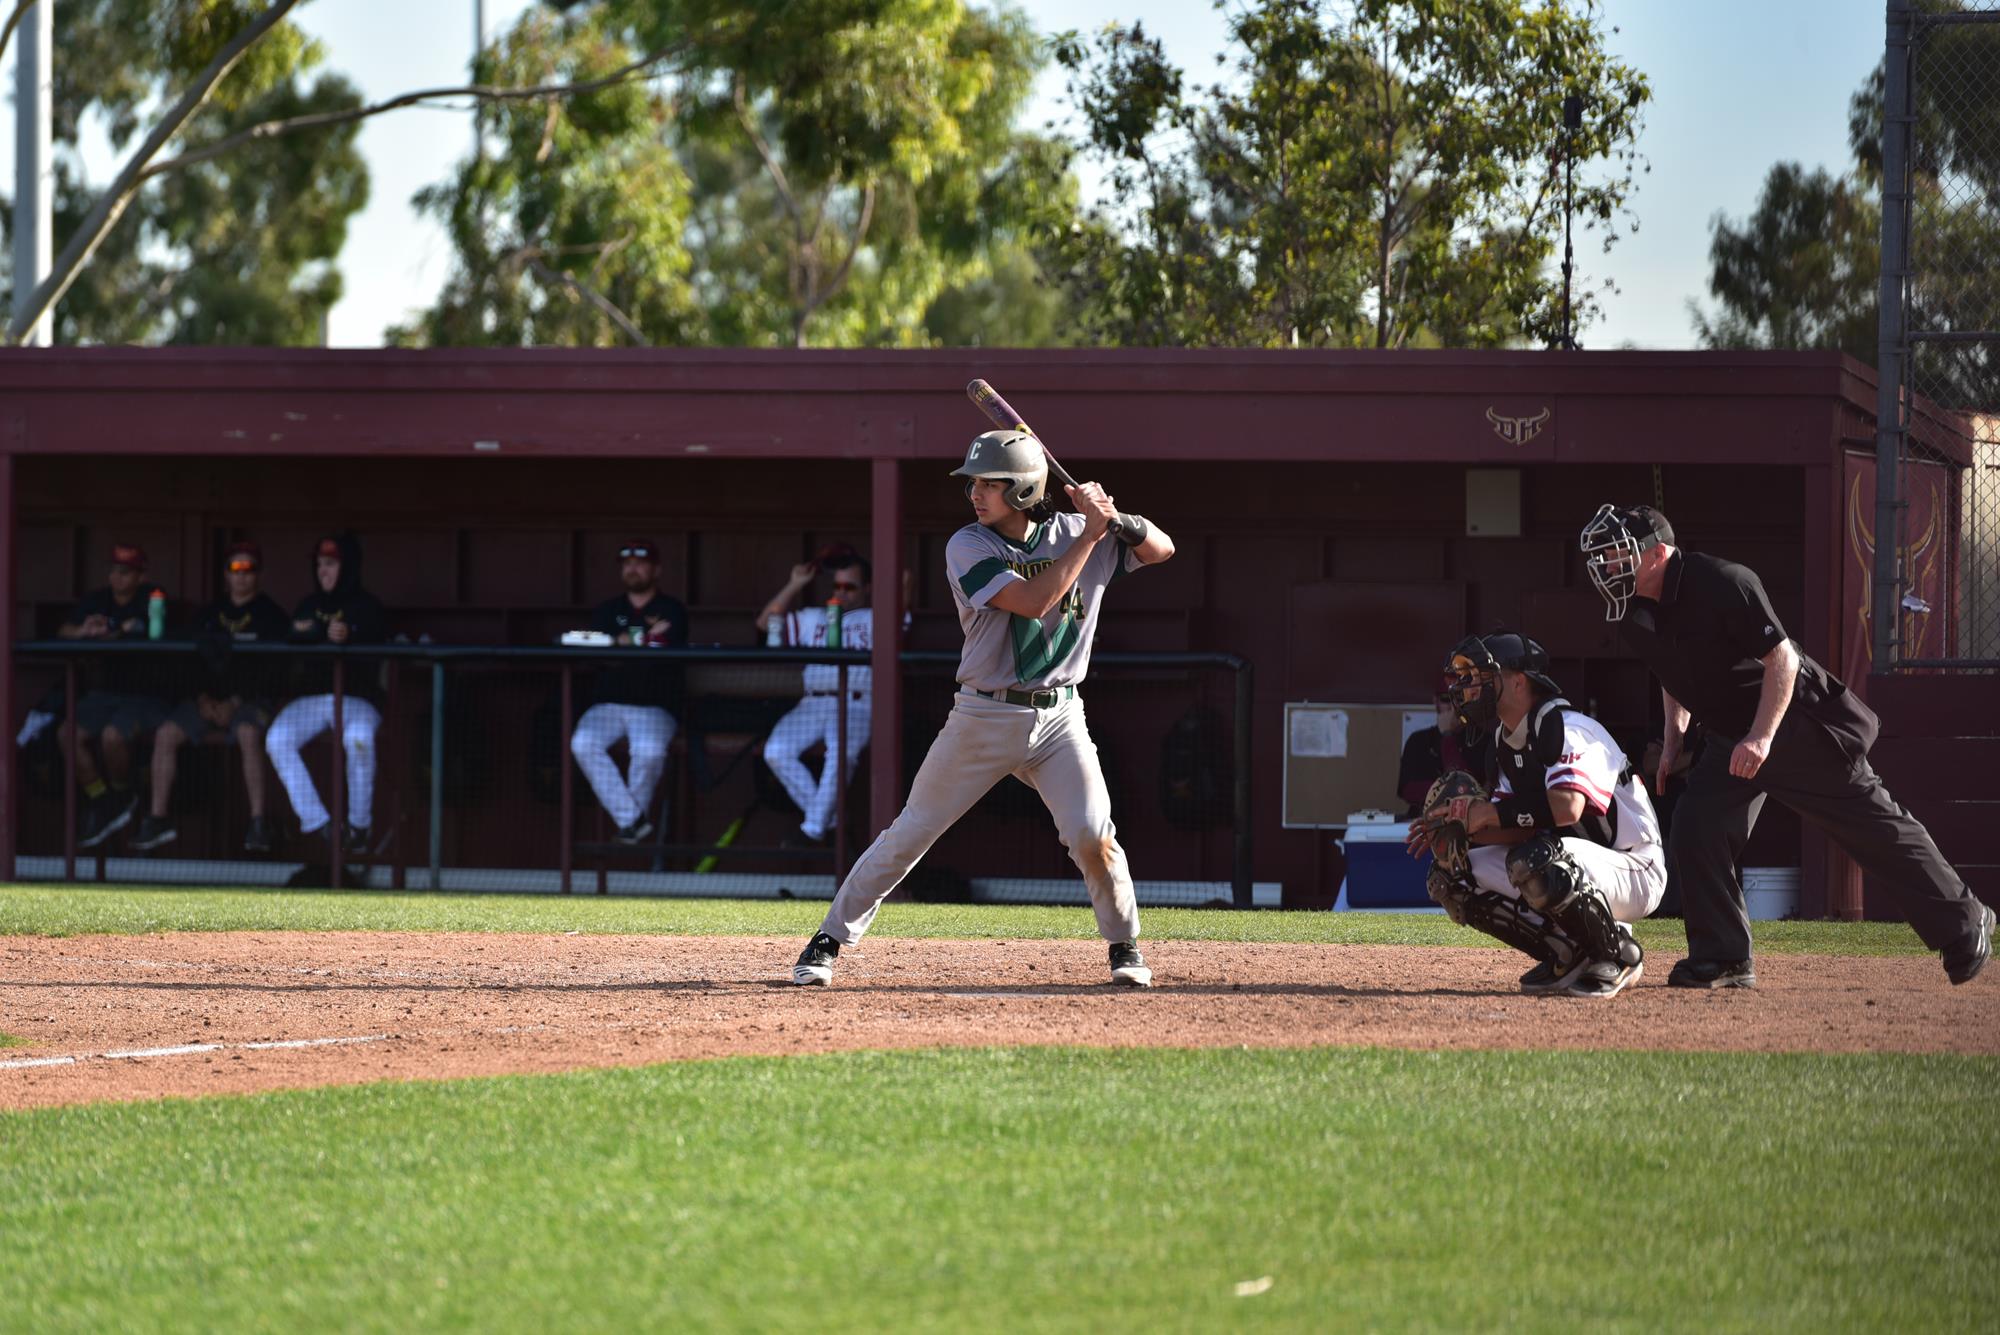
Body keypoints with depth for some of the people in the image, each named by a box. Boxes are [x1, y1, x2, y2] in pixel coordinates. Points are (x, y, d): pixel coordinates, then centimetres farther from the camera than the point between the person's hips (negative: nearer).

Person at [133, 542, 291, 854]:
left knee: (248, 734, -36)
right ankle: (158, 819, -14)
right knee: (166, 734, -18)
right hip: (209, 697, 4)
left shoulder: (270, 614, 3)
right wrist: (202, 698, -4)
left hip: (248, 699, -4)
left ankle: (258, 821, -34)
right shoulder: (209, 615, 17)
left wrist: (234, 703, -14)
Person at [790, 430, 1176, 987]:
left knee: (1093, 837, -14)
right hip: (984, 718, -1)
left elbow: (1161, 549, 8)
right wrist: (1092, 533, -18)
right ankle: (828, 940, 12)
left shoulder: (1073, 534, 2)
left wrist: (1120, 519, -13)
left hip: (1058, 720, 1)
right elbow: (1033, 600, -21)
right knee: (911, 832, 2)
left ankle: (1125, 947, 7)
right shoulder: (968, 547, -9)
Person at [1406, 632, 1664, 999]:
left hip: (1633, 872, -9)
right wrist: (1463, 828, -14)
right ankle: (1570, 954, 4)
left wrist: (1489, 813, -27)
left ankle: (1618, 955, -15)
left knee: (1535, 860, -39)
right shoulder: (1508, 740, 9)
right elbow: (1520, 829, 4)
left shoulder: (1567, 728, -19)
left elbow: (1567, 807, -37)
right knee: (1451, 876, 0)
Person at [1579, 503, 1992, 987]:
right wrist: (1674, 737, 6)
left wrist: (1761, 738, -31)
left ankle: (1963, 924, 14)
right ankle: (1723, 960, -2)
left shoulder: (1722, 584, -26)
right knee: (1696, 828, -9)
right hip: (1730, 737, 7)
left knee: (1876, 830, 1)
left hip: (1799, 723, -7)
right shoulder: (1634, 615, -2)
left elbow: (1782, 658, -25)